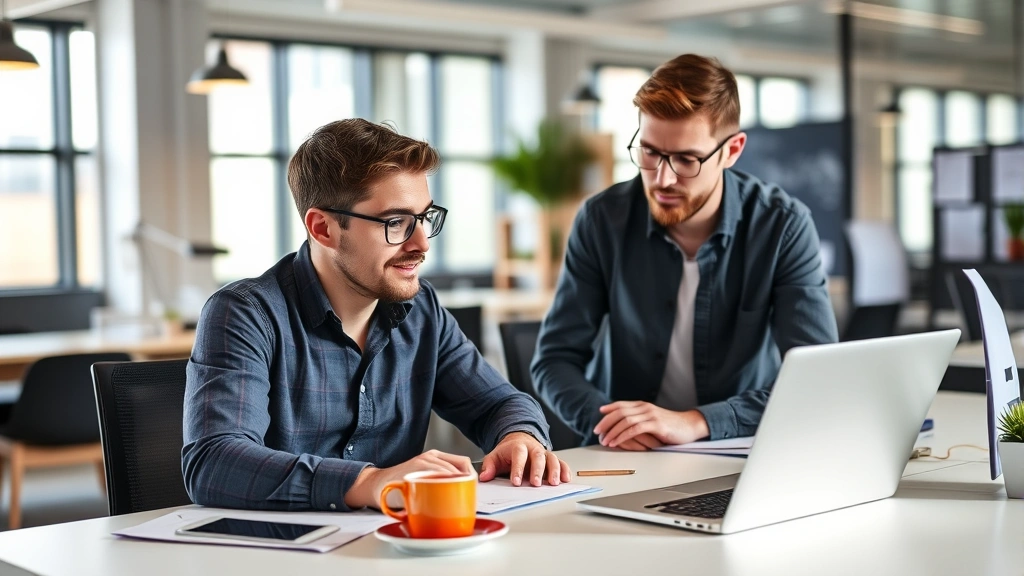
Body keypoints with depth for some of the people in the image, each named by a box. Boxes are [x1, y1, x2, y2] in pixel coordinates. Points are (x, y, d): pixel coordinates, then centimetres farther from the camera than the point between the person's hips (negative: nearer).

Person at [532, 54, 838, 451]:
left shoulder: (783, 227, -9)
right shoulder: (602, 221, -5)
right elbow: (555, 360, -2)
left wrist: (696, 422, -27)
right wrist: (604, 420, -22)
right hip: (624, 462, 1)